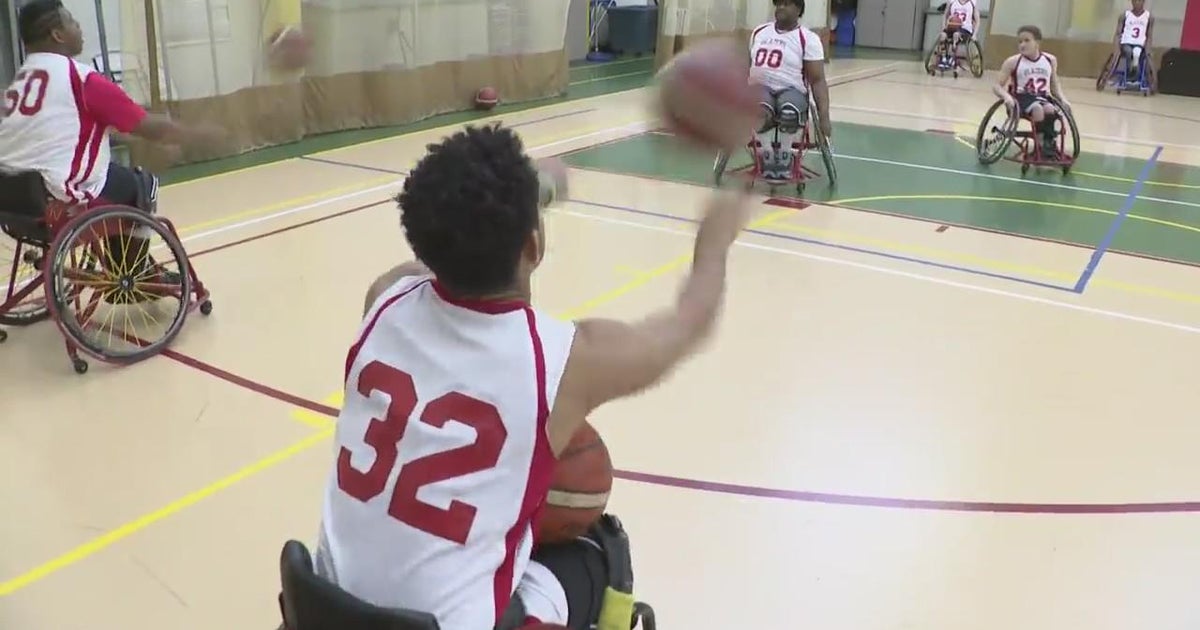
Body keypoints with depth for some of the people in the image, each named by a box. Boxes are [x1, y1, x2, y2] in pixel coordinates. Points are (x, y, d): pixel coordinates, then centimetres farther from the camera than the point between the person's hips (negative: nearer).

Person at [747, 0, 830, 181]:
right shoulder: (759, 32, 15)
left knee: (790, 112, -40)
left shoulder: (808, 39, -1)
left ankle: (784, 155, -13)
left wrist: (824, 117, -15)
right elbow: (748, 67, 23)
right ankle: (767, 157, -15)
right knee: (760, 111, -37)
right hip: (760, 88, 2)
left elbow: (817, 80, -5)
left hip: (791, 91, -2)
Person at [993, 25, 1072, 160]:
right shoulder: (1013, 62, -3)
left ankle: (1050, 144, -18)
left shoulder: (1050, 60, 6)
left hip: (1042, 98, 3)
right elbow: (997, 86, -4)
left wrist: (1062, 99, 2)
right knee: (1037, 108, -35)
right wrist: (1006, 96, -25)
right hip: (1021, 98, -3)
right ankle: (1042, 144, -23)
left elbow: (1055, 84, 19)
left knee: (1050, 109, -32)